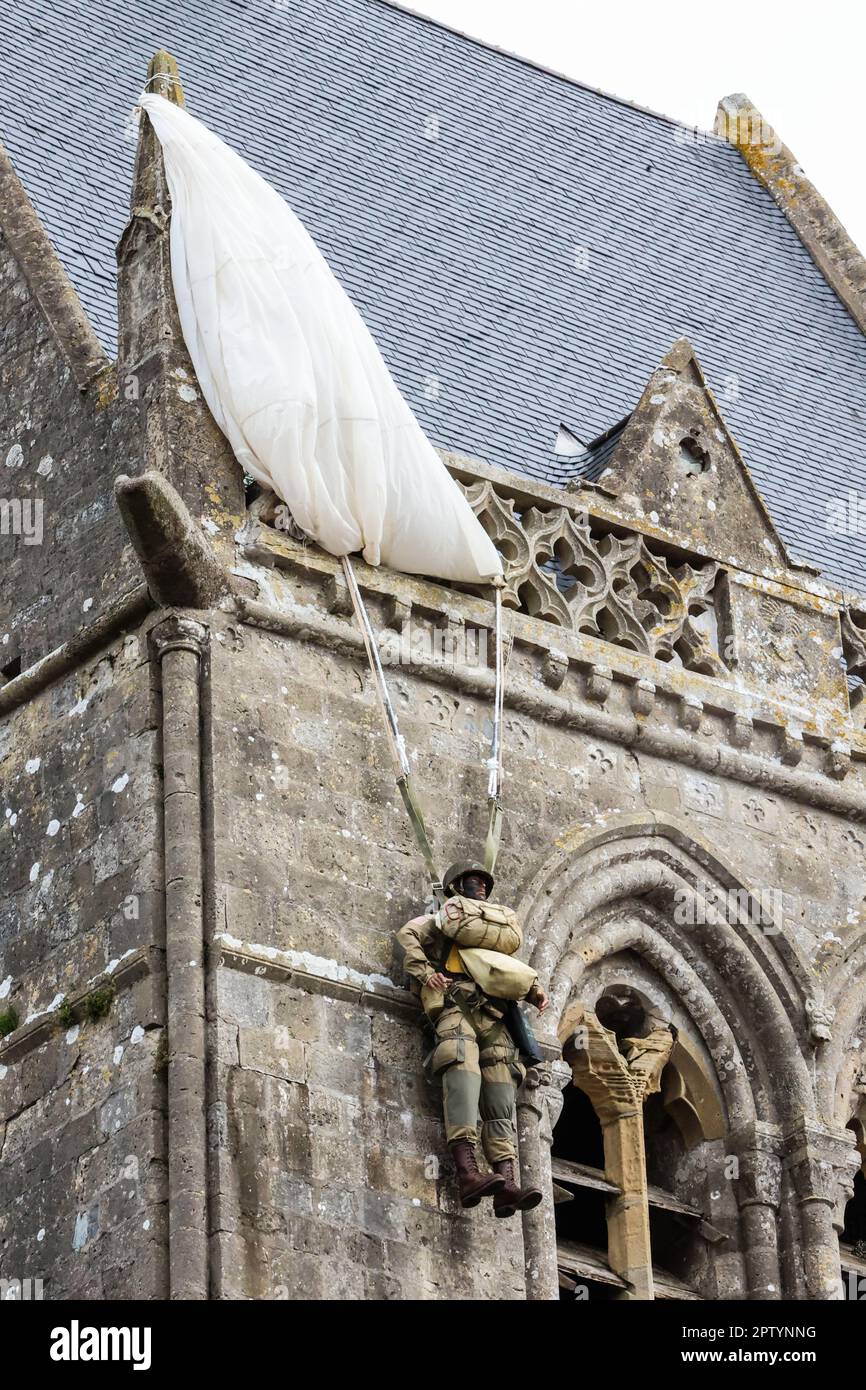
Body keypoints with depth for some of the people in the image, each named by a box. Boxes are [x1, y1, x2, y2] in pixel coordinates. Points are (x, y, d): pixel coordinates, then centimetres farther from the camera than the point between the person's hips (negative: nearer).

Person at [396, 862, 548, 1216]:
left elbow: (516, 969, 31)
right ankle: (467, 1173, -43)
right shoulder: (443, 920, 22)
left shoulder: (499, 924, 37)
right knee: (464, 1078, -28)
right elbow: (408, 935, 6)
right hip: (455, 1004, -5)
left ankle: (506, 1183, -26)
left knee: (501, 1097, -12)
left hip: (493, 1015, 5)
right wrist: (424, 972, -11)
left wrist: (534, 989, 8)